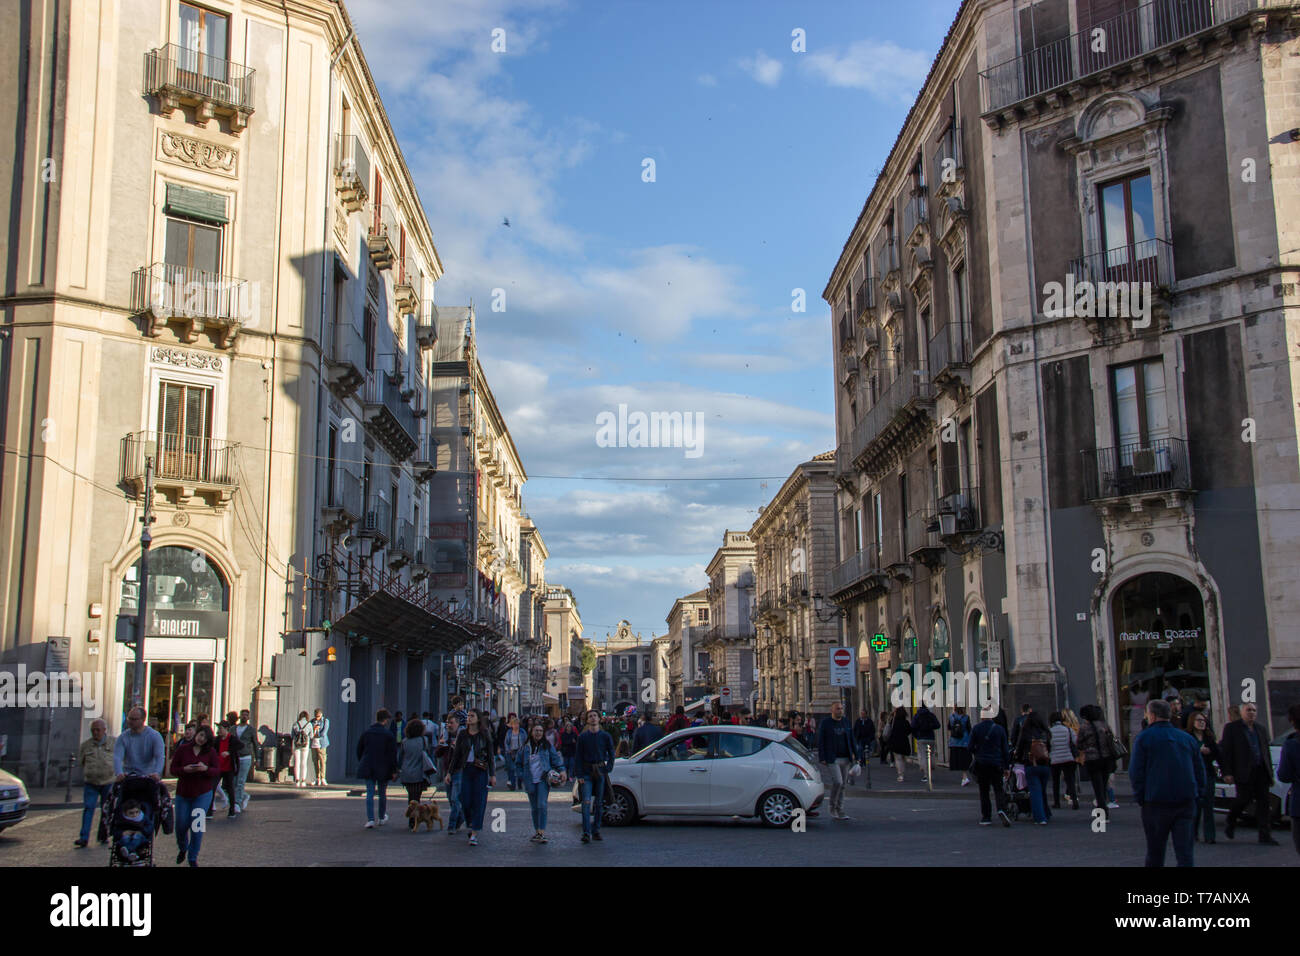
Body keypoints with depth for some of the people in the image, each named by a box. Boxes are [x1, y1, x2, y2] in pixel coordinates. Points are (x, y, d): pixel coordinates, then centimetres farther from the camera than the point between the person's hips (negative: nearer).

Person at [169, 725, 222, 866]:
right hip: (183, 792, 1)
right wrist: (185, 769, -20)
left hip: (203, 793, -1)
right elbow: (173, 769, 0)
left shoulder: (211, 751, 0)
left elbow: (217, 771, -3)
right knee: (181, 825, 6)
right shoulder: (182, 749, 0)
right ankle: (182, 849, 36)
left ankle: (193, 857, 10)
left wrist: (206, 769, -23)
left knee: (197, 826, -4)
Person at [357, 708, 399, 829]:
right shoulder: (388, 734, -10)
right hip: (383, 769, -2)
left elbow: (359, 750, 8)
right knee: (382, 794, 13)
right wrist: (394, 771, -4)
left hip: (368, 768, 2)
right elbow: (393, 754, -10)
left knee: (370, 794, 2)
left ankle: (370, 819, -8)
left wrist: (363, 762, 21)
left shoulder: (366, 732, 0)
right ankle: (382, 818, 25)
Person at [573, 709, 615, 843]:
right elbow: (578, 756, 3)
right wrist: (579, 775, -4)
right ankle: (586, 832, -13)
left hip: (601, 772, 1)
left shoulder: (605, 736, 5)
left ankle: (596, 831, 16)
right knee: (586, 802, -11)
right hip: (587, 772, -1)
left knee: (599, 803, 7)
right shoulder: (582, 737, 3)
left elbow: (611, 754, 11)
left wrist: (608, 768, -2)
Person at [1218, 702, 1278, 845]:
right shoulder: (1231, 728, 1)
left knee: (1263, 801, 1)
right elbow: (1225, 752, -4)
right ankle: (1229, 822, 17)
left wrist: (1270, 772, 13)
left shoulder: (1260, 728, 17)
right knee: (1244, 798, -9)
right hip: (1244, 772, -5)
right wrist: (1227, 773, -11)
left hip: (1261, 771, 5)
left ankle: (1265, 835, 4)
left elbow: (1266, 751, 19)